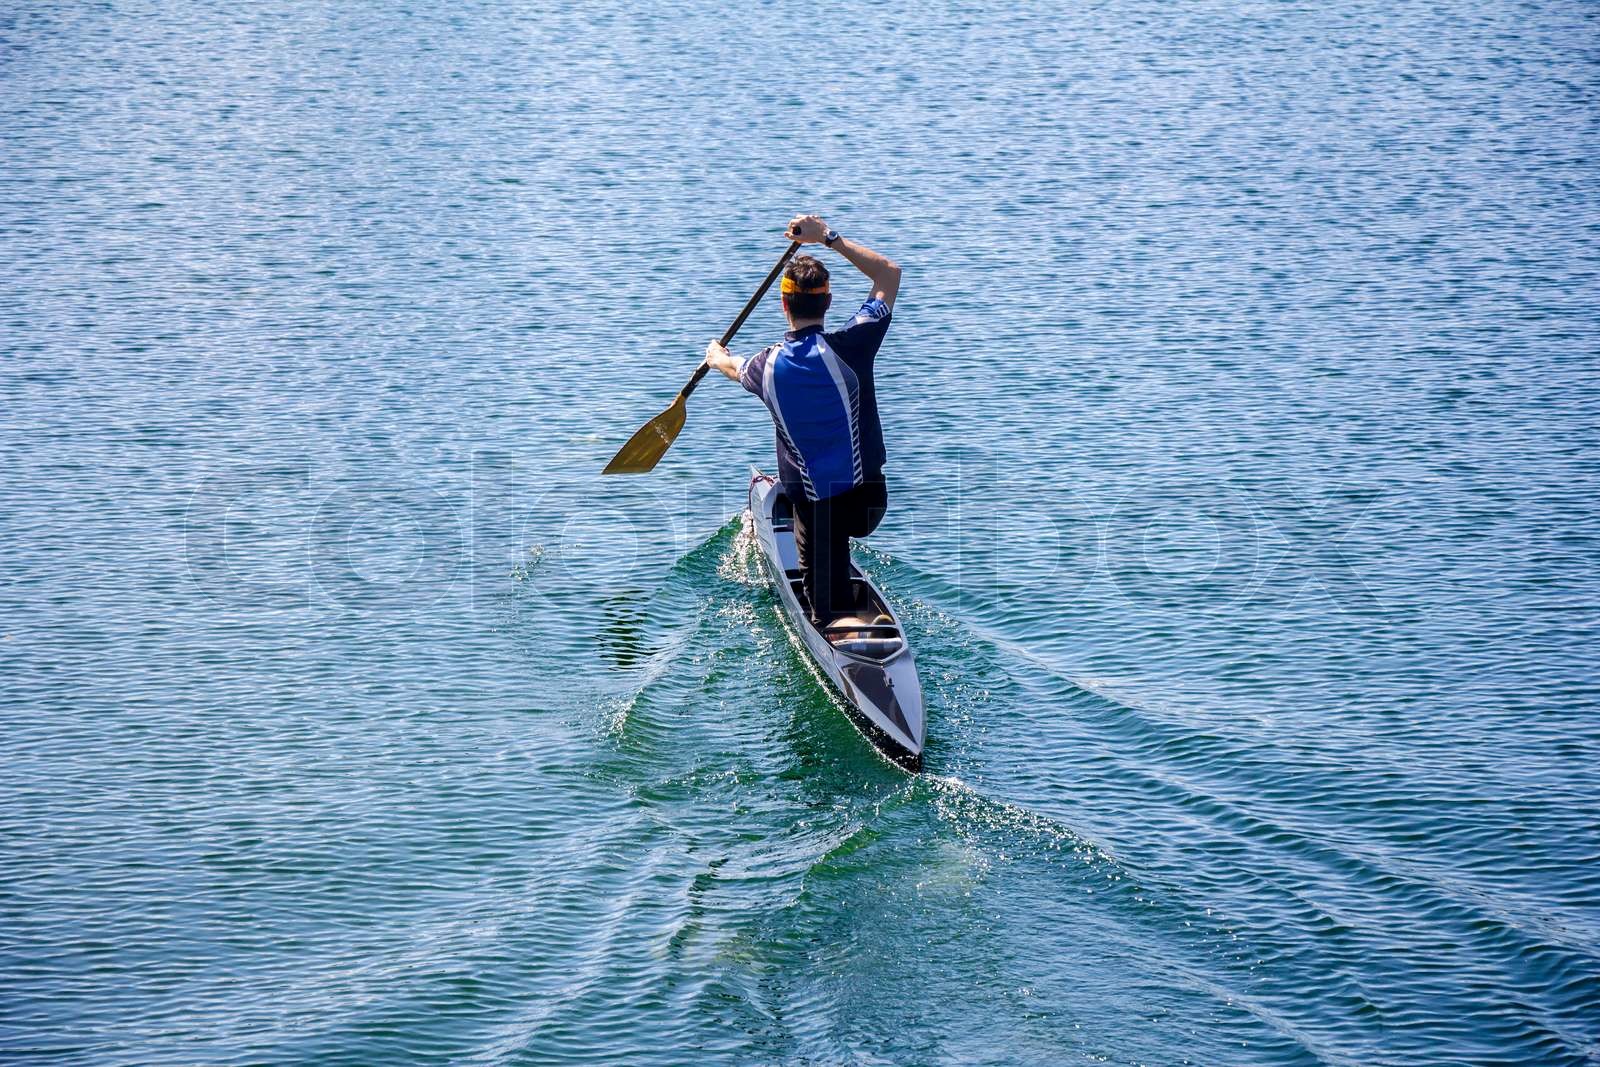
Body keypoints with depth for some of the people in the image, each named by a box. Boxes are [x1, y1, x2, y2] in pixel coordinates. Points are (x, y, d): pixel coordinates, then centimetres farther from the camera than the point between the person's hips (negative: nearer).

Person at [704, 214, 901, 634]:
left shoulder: (768, 365, -7)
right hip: (868, 504, 1)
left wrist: (716, 357, 46)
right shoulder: (849, 346, -15)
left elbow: (735, 368, 23)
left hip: (815, 509, -1)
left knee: (827, 595, 6)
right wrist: (829, 238, 1)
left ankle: (842, 621, -24)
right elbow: (889, 272, -2)